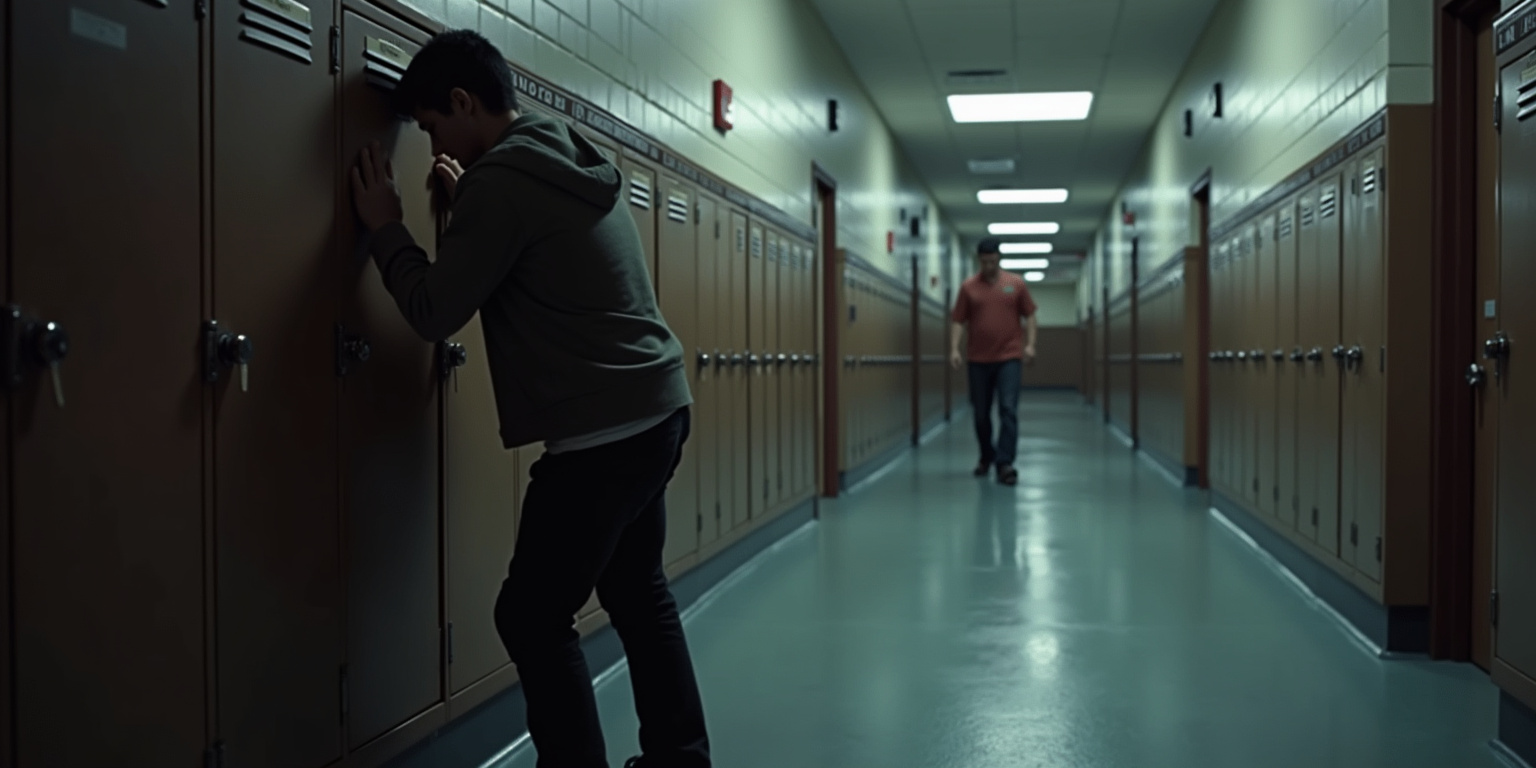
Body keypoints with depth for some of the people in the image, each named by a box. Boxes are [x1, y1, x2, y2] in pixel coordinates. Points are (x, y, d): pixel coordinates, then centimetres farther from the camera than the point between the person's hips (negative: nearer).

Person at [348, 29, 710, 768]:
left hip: (601, 431, -10)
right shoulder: (569, 162, 12)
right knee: (638, 593, 19)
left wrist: (385, 226, 0)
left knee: (533, 617, 0)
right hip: (655, 410, 10)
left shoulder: (503, 177, -15)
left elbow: (436, 312, -13)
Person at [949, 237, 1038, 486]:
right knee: (981, 414, 10)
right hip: (978, 360, 1)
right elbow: (958, 320, 3)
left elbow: (1029, 315, 8)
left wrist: (1030, 344, -4)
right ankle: (986, 458, 29)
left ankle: (1004, 463, -10)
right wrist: (955, 349, -9)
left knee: (1008, 410, -10)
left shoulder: (1017, 284, 4)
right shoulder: (968, 287, 3)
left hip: (1009, 358, -1)